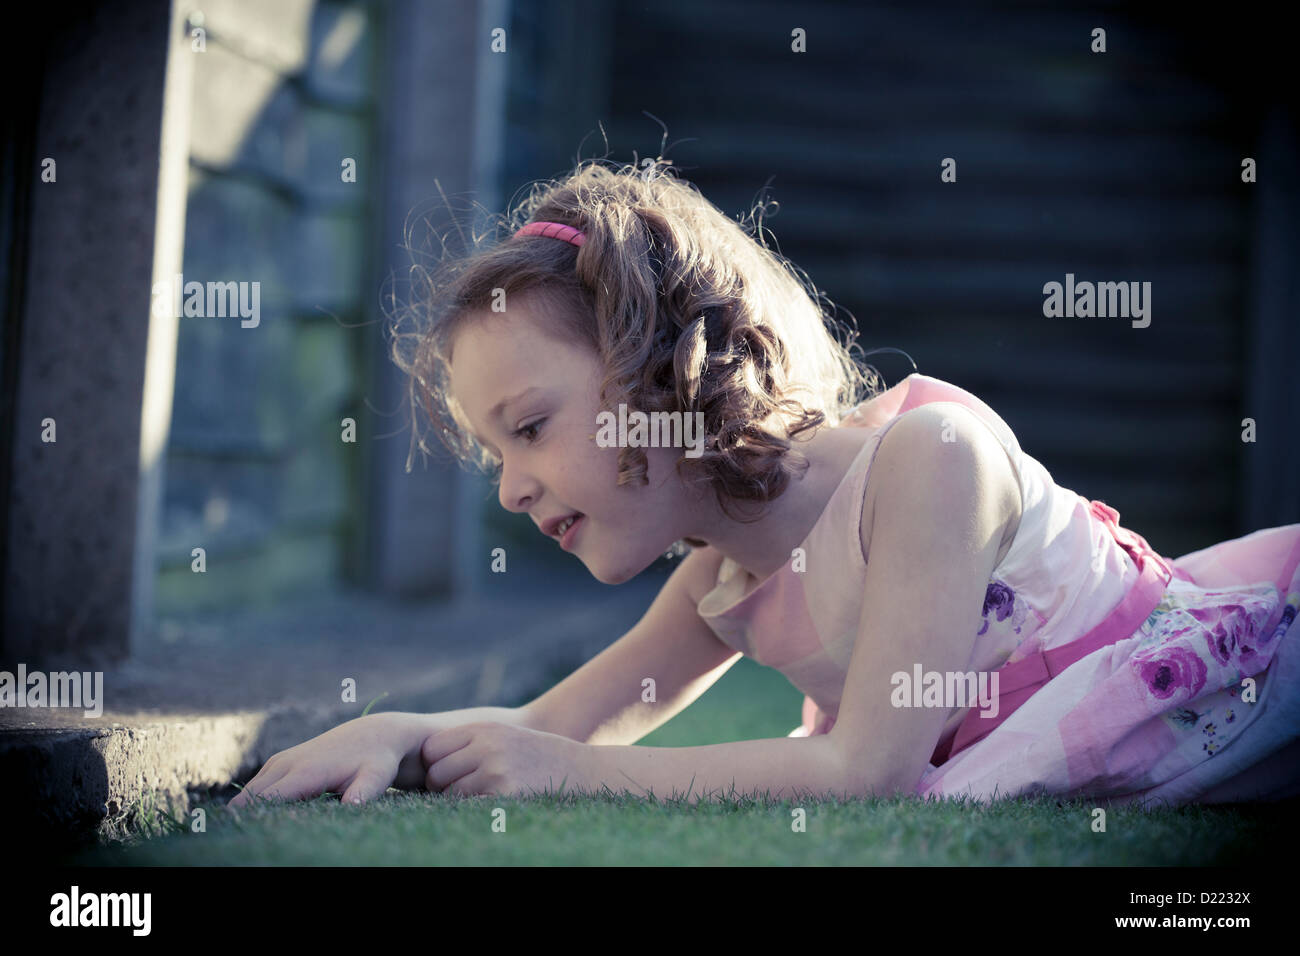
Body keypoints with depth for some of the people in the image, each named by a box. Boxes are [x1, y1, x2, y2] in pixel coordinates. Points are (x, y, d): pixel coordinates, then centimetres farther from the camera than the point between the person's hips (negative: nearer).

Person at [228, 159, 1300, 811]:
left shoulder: (927, 453, -24)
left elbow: (870, 771, -27)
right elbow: (546, 736, 3)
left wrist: (574, 770, -24)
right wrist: (403, 732, -19)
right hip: (1051, 785, 8)